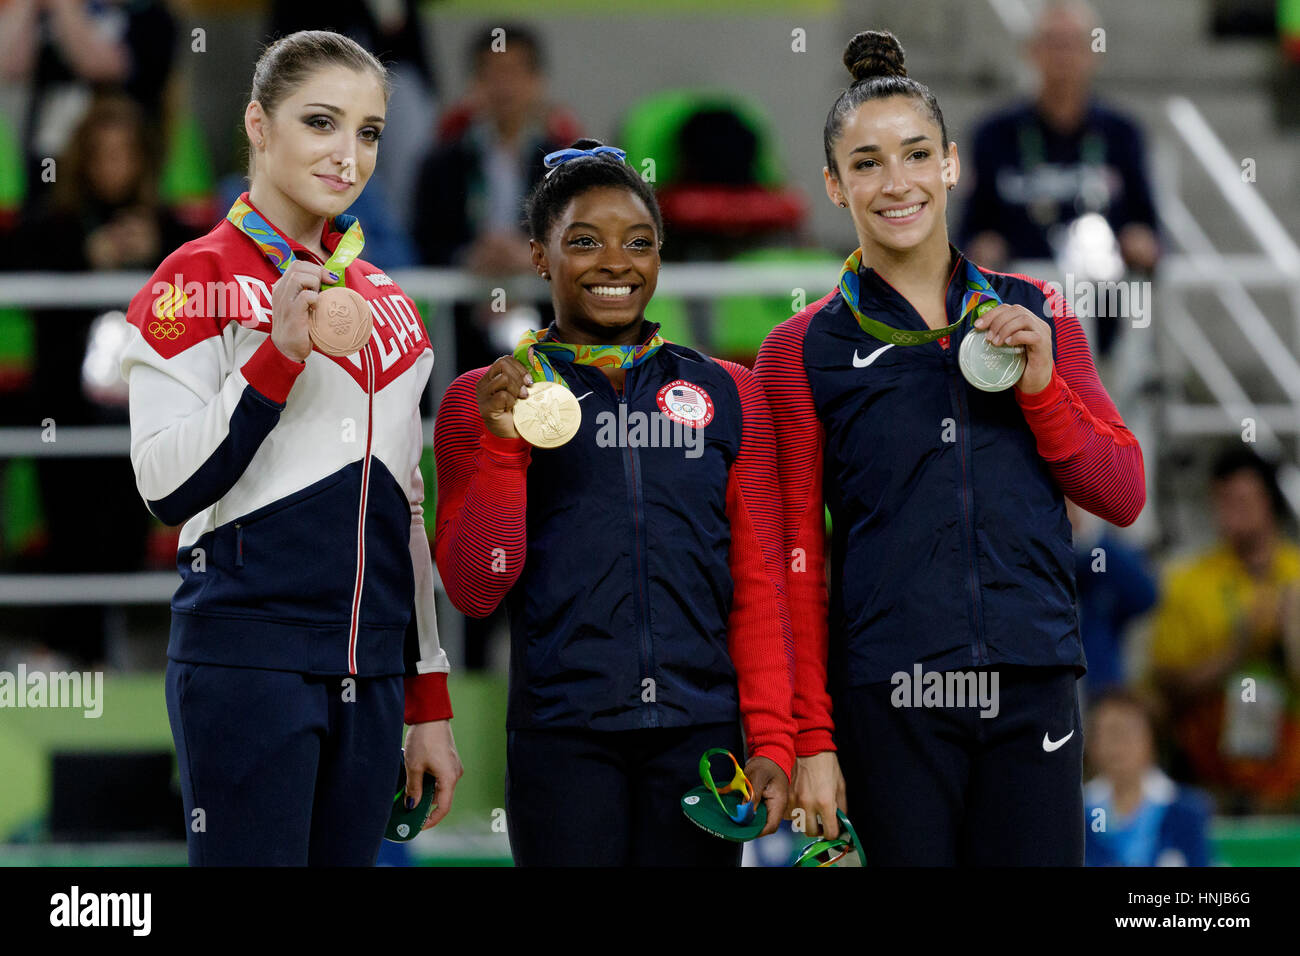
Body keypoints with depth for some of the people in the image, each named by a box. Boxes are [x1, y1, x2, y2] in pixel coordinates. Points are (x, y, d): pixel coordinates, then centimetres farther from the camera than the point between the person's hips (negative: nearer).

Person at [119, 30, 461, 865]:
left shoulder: (387, 304, 17)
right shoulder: (200, 281, -3)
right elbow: (167, 489, -11)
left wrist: (429, 703, 17)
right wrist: (280, 353, -20)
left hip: (370, 673, 6)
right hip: (249, 666, -6)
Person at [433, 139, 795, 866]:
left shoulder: (727, 395, 12)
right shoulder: (484, 402, 7)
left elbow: (760, 587, 11)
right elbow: (474, 590, 0)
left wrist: (773, 742, 2)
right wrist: (502, 445, -12)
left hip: (699, 730, 2)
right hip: (563, 736, -2)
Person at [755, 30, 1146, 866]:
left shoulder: (1034, 316, 12)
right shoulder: (804, 351, 5)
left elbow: (1124, 497, 10)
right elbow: (795, 560, 2)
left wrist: (1040, 382, -4)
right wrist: (811, 736, -4)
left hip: (1033, 689, 2)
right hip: (889, 696, -2)